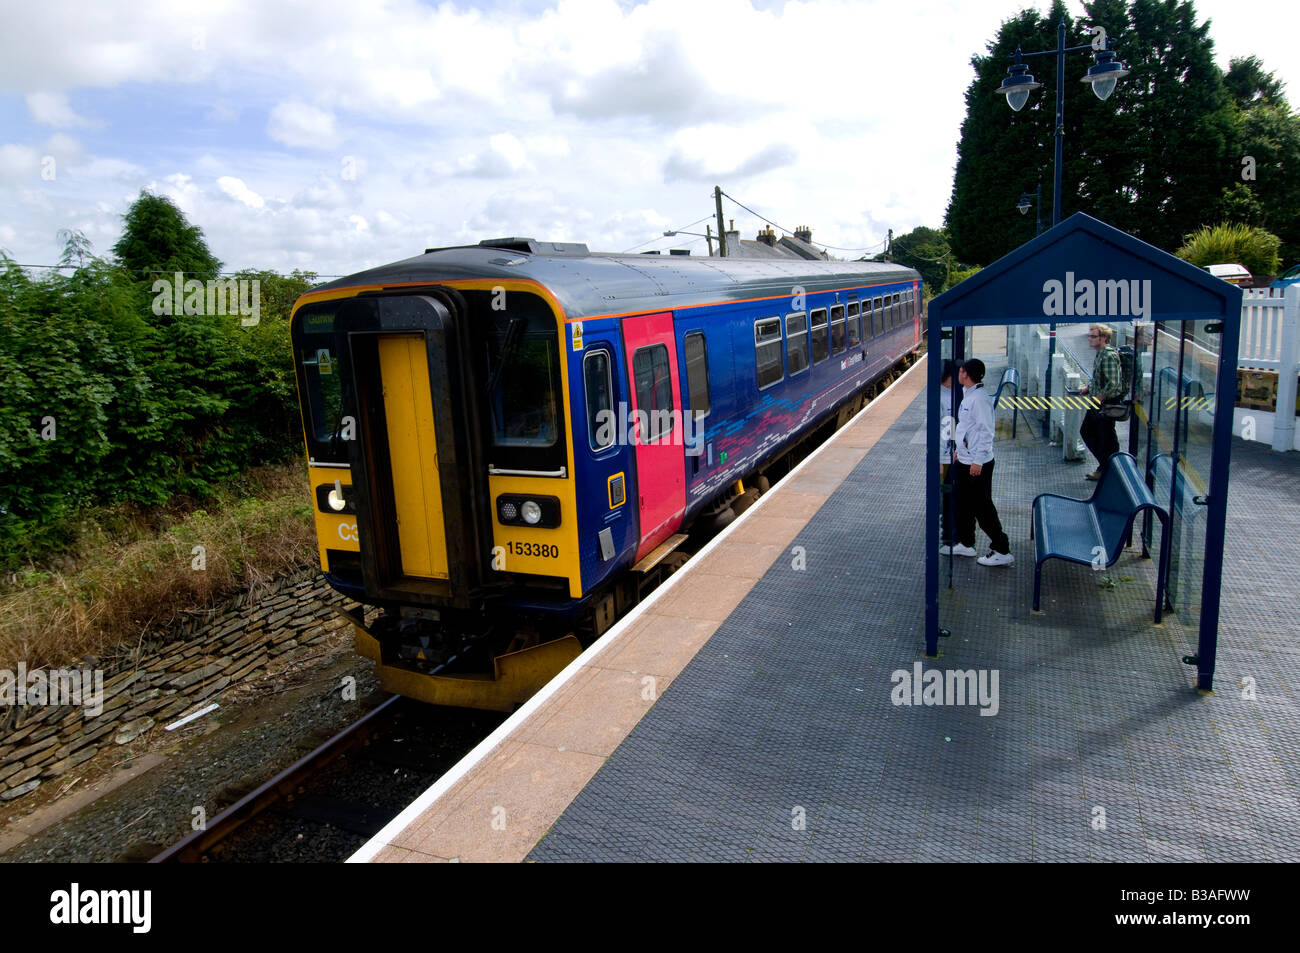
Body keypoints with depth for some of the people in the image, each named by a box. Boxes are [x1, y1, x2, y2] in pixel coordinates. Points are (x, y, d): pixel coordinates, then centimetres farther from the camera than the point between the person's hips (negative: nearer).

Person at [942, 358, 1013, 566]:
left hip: (978, 464, -10)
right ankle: (965, 543, 32)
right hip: (964, 460, 10)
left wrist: (978, 461, -22)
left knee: (982, 507, -3)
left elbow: (986, 432, -22)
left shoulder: (980, 398, -20)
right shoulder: (968, 395, 10)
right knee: (963, 503, 18)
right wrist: (959, 450, 23)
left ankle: (1002, 551, 5)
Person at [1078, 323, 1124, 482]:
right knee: (1086, 431, 17)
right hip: (1097, 403, 10)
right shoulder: (1100, 354, 10)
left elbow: (1113, 384, -26)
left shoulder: (1109, 355, -20)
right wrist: (1088, 387, 11)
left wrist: (1098, 399, -20)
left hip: (1107, 404, -10)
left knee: (1107, 438, 2)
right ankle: (1104, 466, 28)